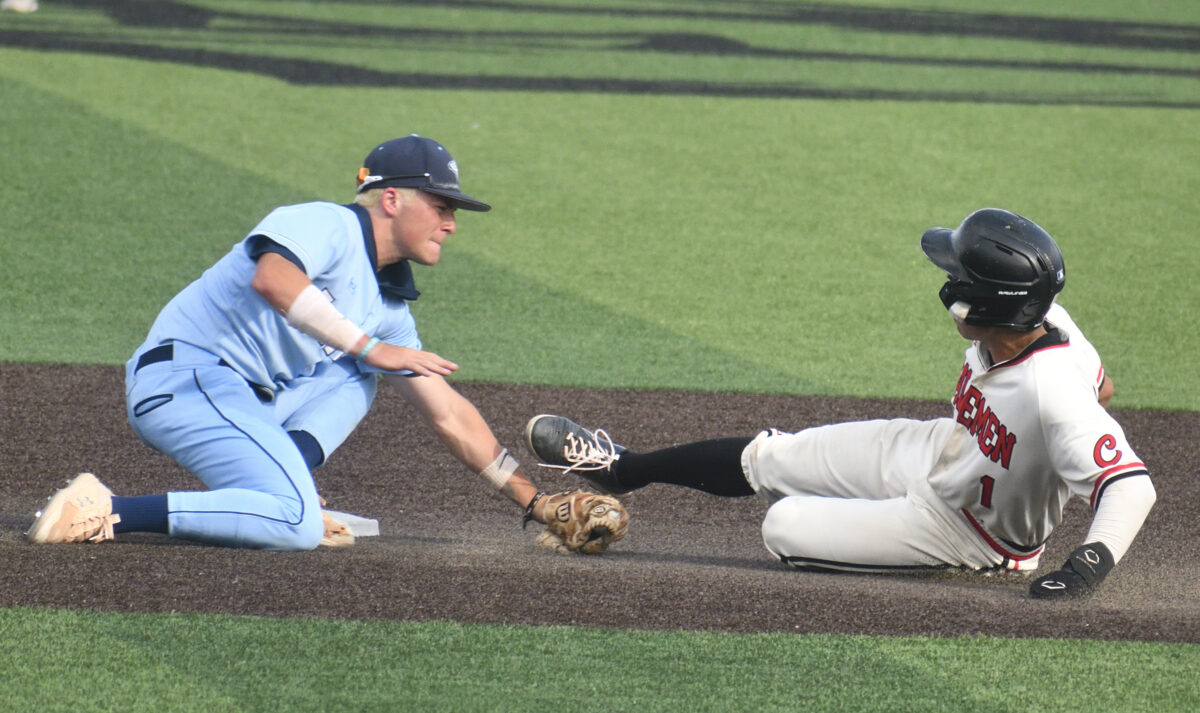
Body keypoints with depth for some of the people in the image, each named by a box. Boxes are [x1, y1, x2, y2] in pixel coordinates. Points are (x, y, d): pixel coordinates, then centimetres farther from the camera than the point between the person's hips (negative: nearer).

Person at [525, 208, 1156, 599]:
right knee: (763, 457, 12)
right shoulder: (1034, 317, -20)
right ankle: (621, 468, 35)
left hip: (958, 525, -7)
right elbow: (1099, 383, -1)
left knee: (783, 530, -10)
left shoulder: (1055, 396, -42)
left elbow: (1132, 481, -48)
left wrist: (1093, 560, -57)